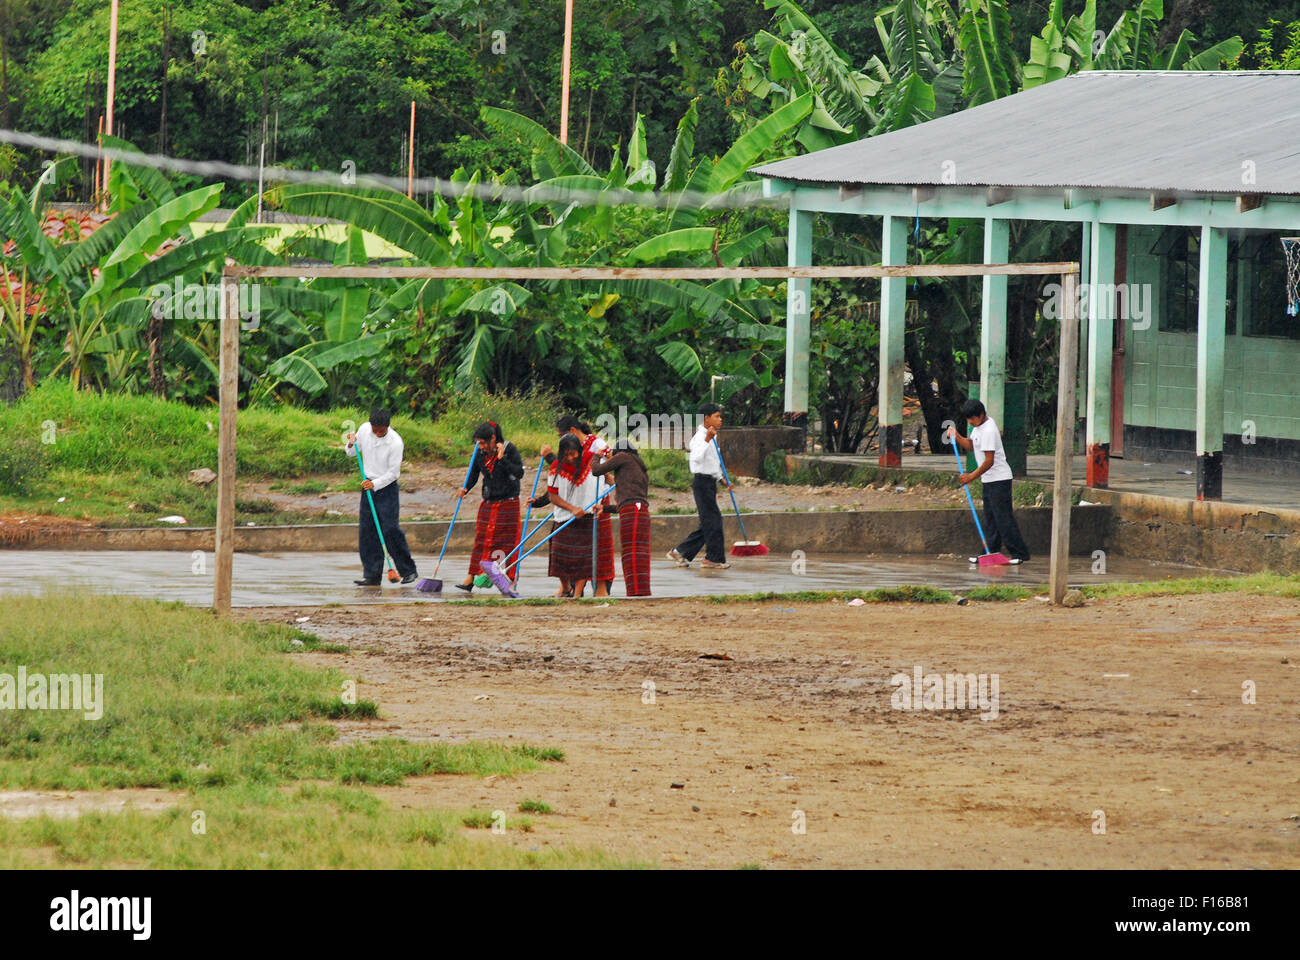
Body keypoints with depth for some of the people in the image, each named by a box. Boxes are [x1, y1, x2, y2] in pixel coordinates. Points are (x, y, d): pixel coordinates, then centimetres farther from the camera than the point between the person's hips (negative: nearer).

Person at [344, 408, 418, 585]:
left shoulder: (395, 442, -17)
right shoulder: (364, 429, -2)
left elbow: (393, 472, -14)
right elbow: (352, 453, 13)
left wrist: (375, 484, -22)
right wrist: (351, 444, -8)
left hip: (386, 487, -5)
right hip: (369, 485, 5)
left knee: (390, 529, -12)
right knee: (366, 531, 1)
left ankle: (408, 570, 0)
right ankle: (372, 575, 4)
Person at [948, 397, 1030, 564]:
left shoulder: (989, 431, -21)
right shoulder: (979, 426, 9)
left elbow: (989, 461, -22)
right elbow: (970, 445, 21)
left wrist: (972, 476, -17)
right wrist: (956, 436, 5)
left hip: (999, 479, -10)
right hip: (989, 480, 10)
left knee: (1003, 516, -10)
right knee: (990, 517, 11)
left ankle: (1019, 553, -8)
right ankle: (993, 551, 16)